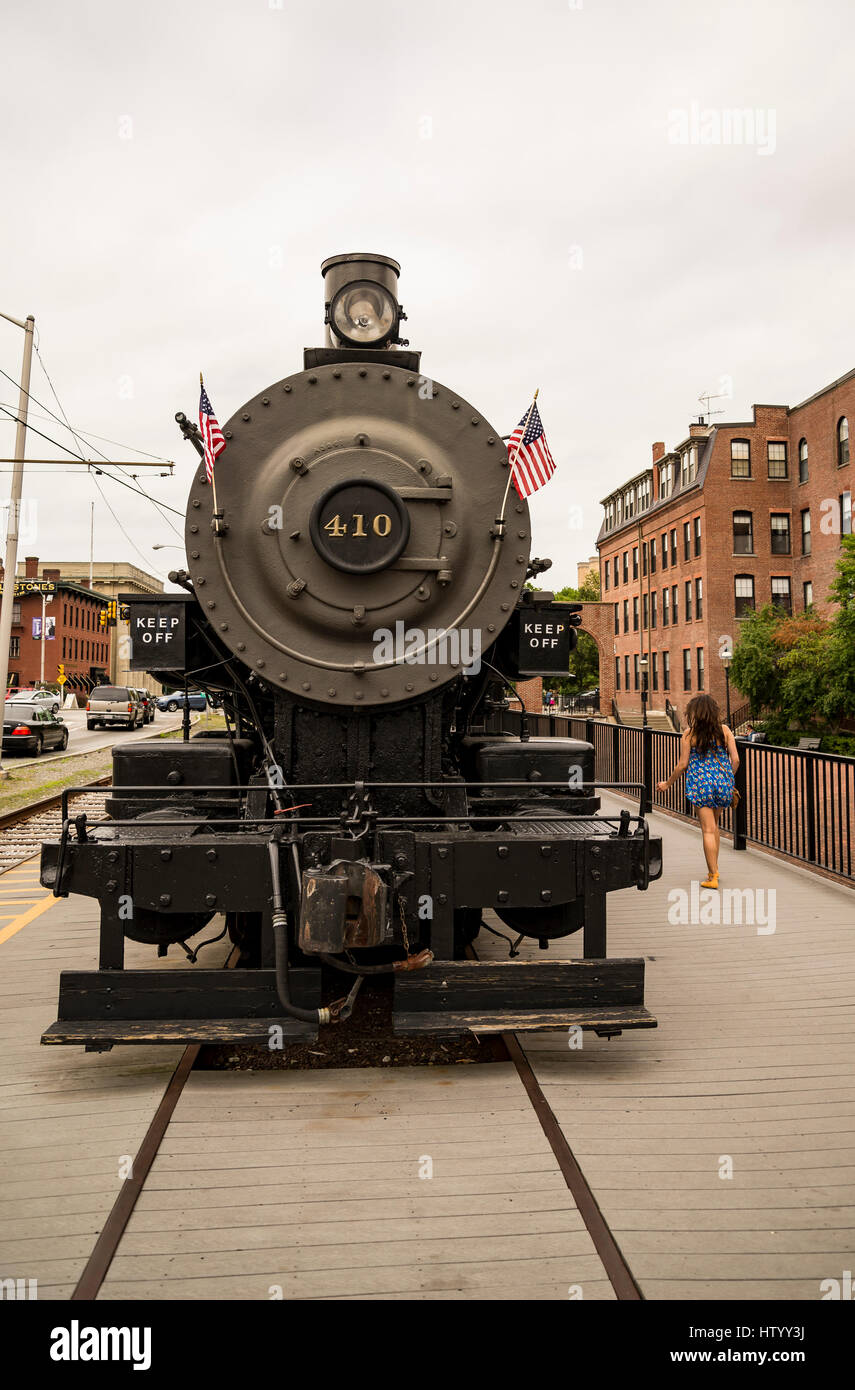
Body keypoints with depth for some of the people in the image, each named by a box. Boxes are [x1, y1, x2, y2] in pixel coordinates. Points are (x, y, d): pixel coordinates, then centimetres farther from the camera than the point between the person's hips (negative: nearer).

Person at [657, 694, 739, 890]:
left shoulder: (690, 733, -5)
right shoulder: (724, 730, 2)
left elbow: (683, 764, -4)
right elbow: (735, 759, 0)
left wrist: (667, 783, 10)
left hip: (700, 783, -3)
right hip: (722, 782, 4)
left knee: (708, 830, -1)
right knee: (714, 825, 21)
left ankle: (712, 877, -1)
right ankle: (713, 870, 26)